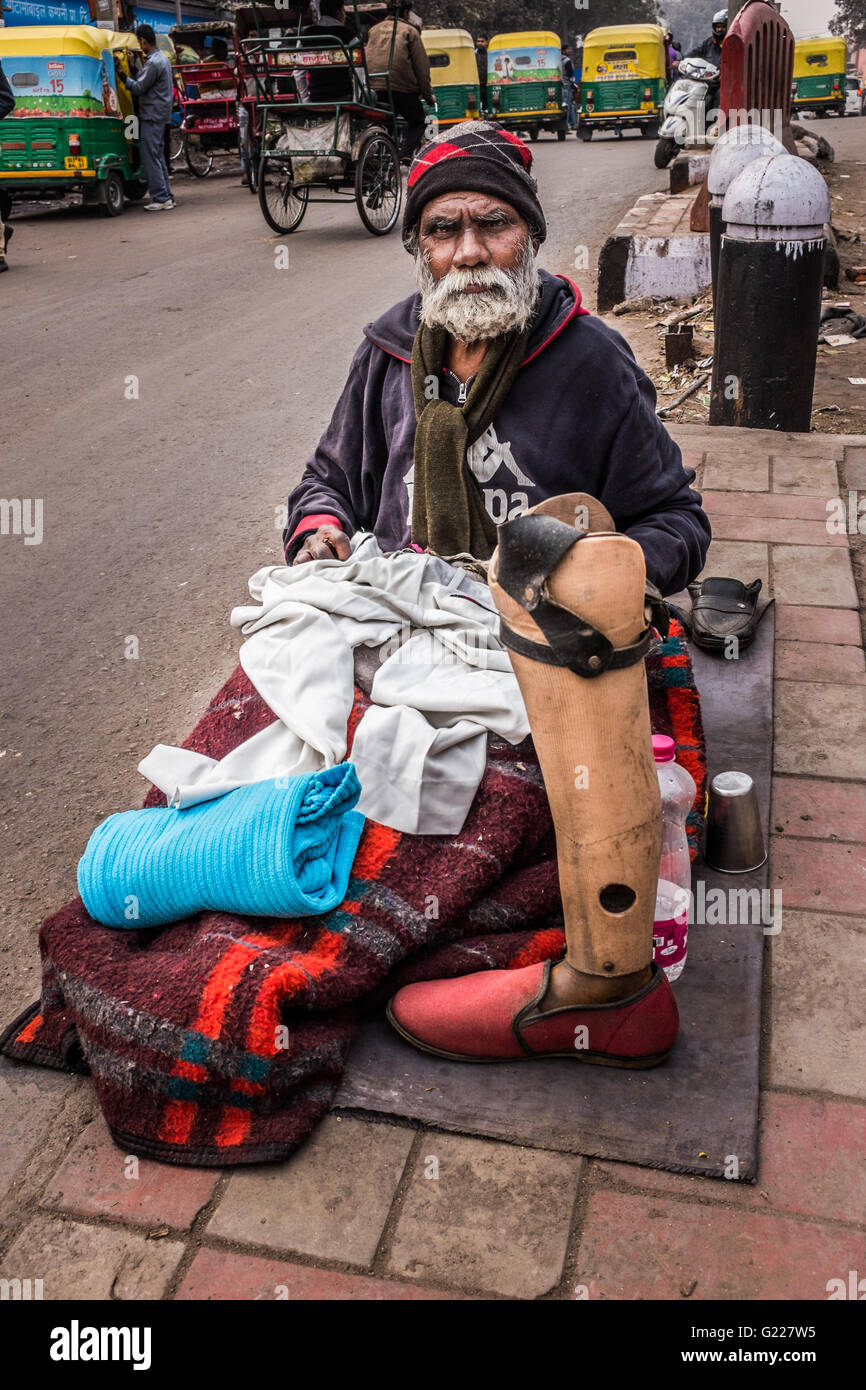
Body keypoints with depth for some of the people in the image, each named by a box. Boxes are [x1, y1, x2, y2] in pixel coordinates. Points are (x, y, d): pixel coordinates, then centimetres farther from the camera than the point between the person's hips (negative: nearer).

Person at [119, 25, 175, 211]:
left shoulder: (153, 63, -16)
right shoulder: (162, 58, 14)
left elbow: (139, 88, -14)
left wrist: (123, 77, -2)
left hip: (152, 115, -10)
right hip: (161, 114, 10)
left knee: (151, 157, -8)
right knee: (159, 157, 13)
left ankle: (161, 198, -10)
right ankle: (166, 196, 16)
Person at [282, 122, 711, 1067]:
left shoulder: (589, 362, 3)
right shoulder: (388, 356, 14)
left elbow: (678, 522, 5)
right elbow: (333, 476, 26)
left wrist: (612, 564, -17)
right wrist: (320, 527, 2)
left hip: (545, 635, -4)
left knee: (578, 531, -37)